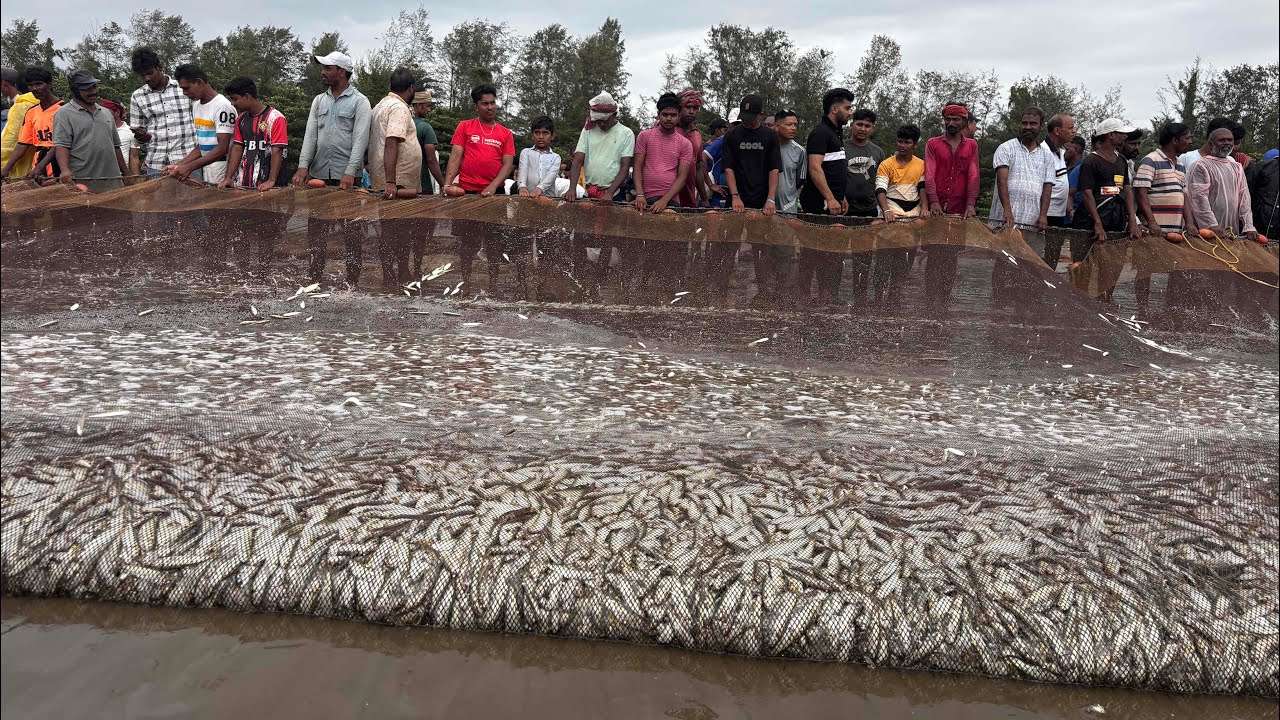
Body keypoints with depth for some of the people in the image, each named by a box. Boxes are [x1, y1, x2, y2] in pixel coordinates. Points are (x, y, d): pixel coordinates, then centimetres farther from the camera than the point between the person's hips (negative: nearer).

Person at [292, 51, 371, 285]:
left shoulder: (359, 101, -2)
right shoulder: (319, 100, 14)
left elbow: (360, 140, -12)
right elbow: (310, 135, 6)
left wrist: (350, 172, -22)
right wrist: (303, 165, -9)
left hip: (347, 177, -5)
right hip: (319, 176, 5)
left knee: (351, 234, 2)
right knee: (315, 232, 9)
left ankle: (353, 281, 9)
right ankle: (313, 279, 17)